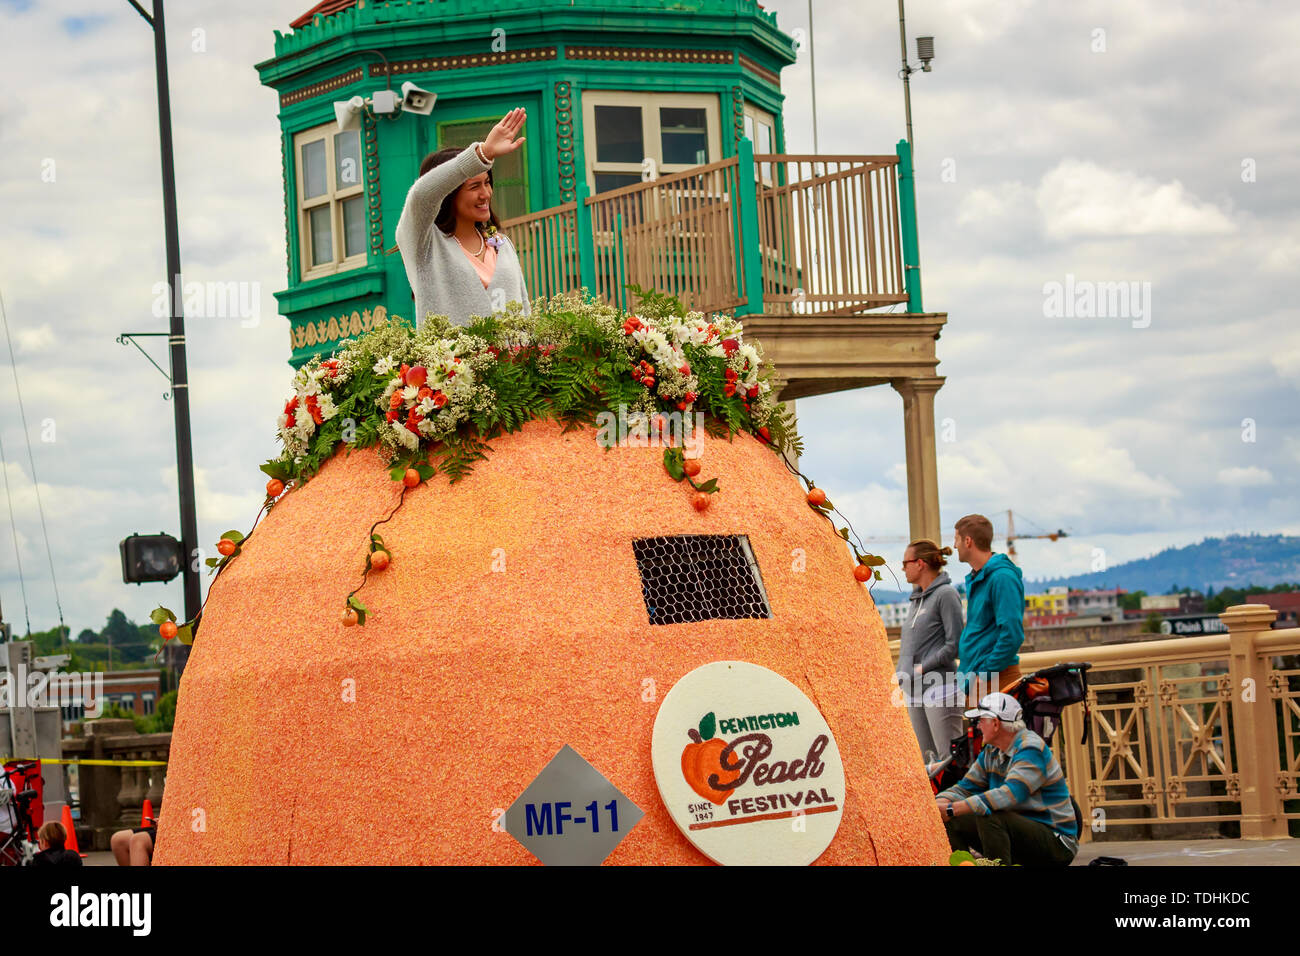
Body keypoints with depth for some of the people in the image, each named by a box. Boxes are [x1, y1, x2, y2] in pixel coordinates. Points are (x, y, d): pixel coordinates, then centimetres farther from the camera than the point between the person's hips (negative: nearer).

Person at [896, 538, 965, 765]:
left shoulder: (946, 594, -8)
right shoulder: (917, 598, 18)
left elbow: (954, 644, -14)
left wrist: (922, 668, -15)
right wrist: (901, 673, 9)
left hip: (940, 688, -9)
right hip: (913, 691, 9)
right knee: (926, 758, 9)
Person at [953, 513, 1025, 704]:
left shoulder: (1003, 577, -14)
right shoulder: (975, 579, 18)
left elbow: (1012, 635, -20)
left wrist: (982, 676, -17)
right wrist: (966, 674, 17)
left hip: (997, 681, -10)